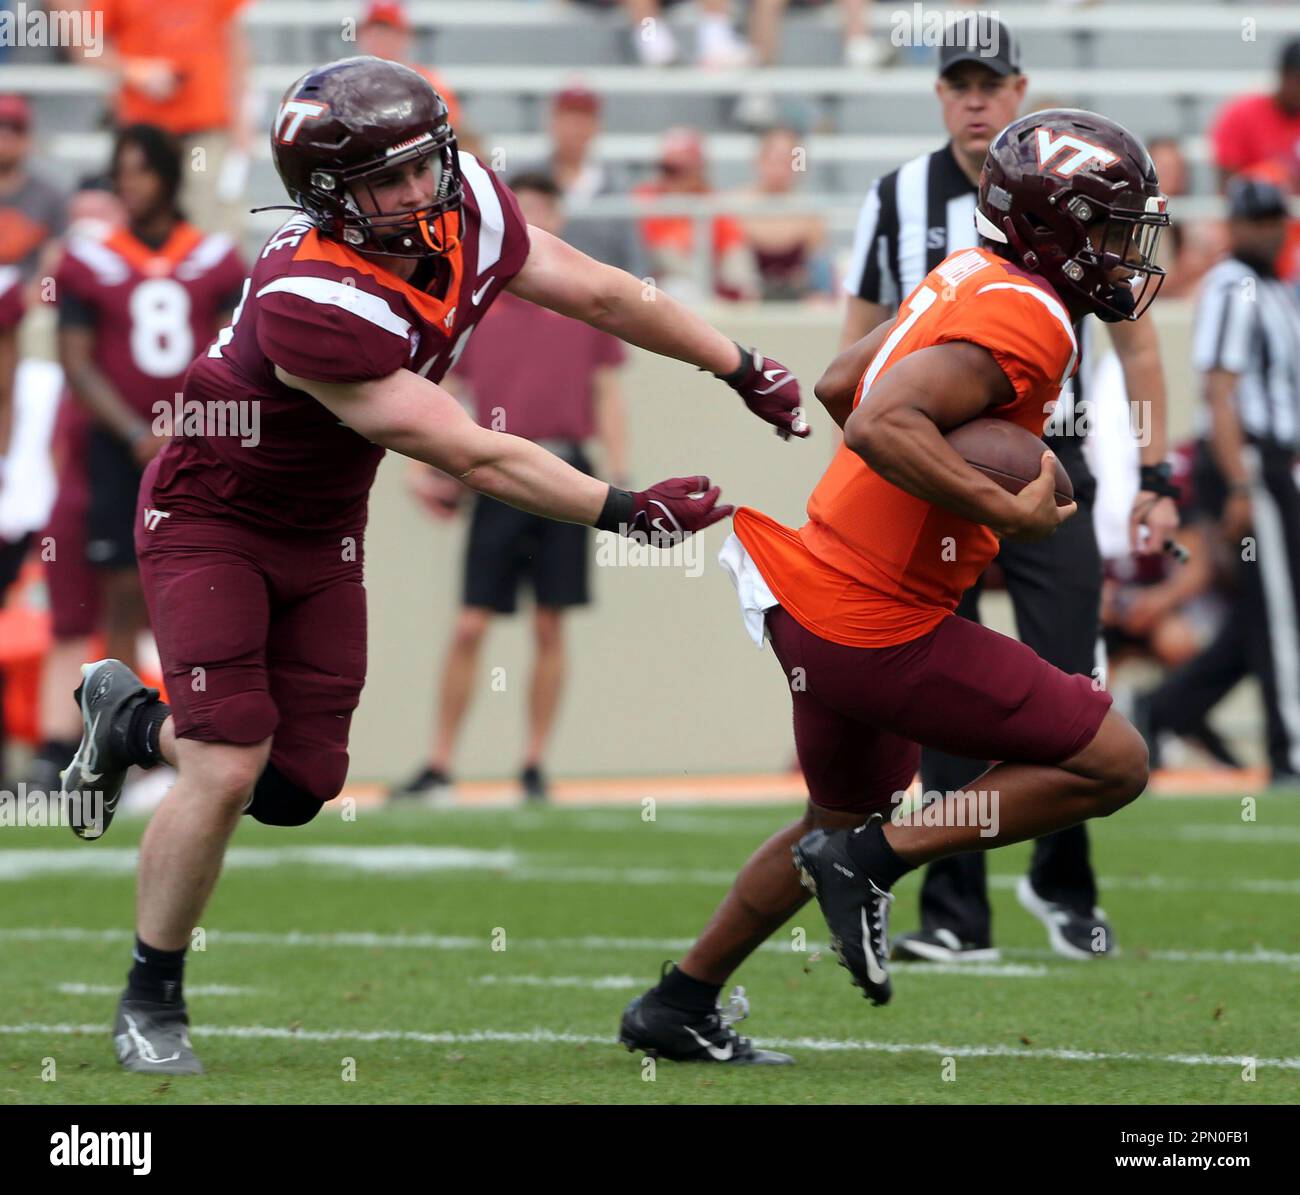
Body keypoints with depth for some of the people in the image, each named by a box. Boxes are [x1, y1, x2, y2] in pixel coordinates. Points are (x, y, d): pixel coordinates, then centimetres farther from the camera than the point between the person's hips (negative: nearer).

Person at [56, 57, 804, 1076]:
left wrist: (747, 372, 4)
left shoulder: (467, 206, -15)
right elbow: (474, 458, -33)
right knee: (228, 772, -15)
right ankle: (152, 1001, 6)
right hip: (211, 519, -7)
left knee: (295, 788, 4)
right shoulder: (309, 306, -37)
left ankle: (132, 720, 34)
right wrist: (626, 511, -29)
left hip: (322, 532, 7)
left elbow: (599, 296, 0)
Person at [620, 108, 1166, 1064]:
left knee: (849, 817, 29)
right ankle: (872, 860, -3)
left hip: (817, 583, 10)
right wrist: (1008, 512, -28)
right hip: (875, 629, -10)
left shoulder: (970, 278, 8)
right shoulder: (1025, 322, -21)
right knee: (1114, 765, -5)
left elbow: (839, 386, 19)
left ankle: (677, 1006, 36)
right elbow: (882, 424, -33)